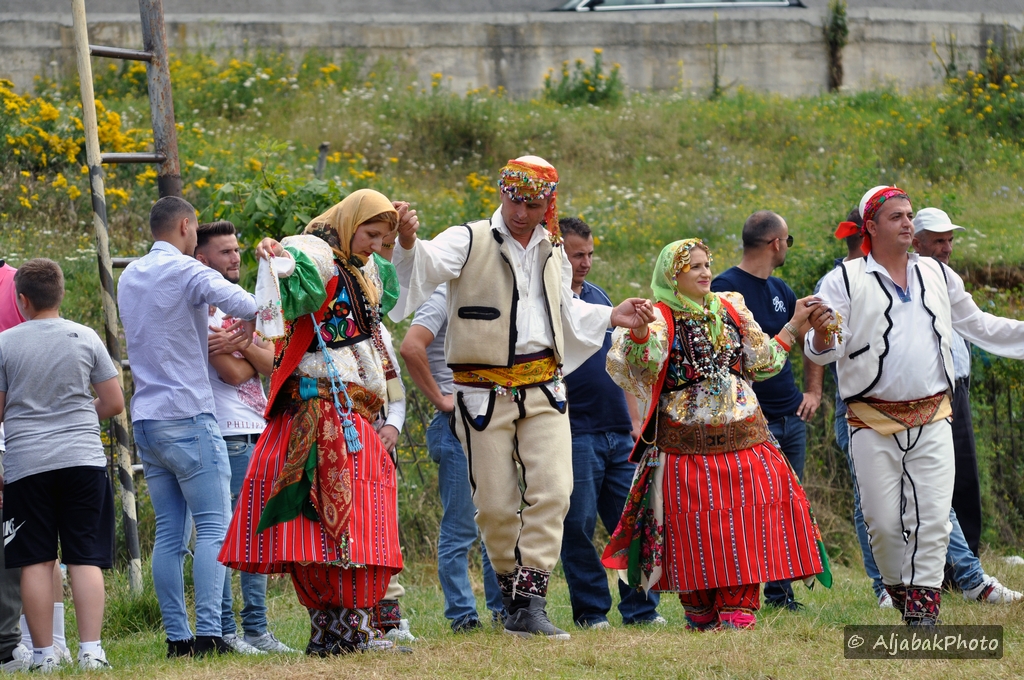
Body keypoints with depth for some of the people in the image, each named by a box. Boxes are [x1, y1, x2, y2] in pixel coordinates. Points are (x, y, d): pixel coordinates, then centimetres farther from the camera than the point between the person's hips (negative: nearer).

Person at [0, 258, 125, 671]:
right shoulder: (86, 339, 2)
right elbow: (115, 403, 7)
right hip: (83, 459, 1)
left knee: (36, 561, 3)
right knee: (86, 559, 0)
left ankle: (43, 653, 2)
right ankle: (91, 650, -7)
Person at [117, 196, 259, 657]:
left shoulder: (129, 277, 16)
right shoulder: (185, 271, -8)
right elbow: (244, 305, -22)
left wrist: (208, 326, 29)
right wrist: (247, 324, 0)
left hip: (146, 419, 7)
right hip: (187, 415, -7)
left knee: (168, 532, 6)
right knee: (213, 525, -7)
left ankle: (177, 636, 2)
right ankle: (208, 632, -16)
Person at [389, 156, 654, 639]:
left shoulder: (551, 252, 14)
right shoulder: (469, 242, -3)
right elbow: (429, 265, -23)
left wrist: (610, 317, 20)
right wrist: (408, 244, -44)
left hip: (542, 389, 4)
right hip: (484, 394, -4)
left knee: (552, 491, -11)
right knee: (495, 505, -1)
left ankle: (531, 603, -13)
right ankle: (511, 589, 20)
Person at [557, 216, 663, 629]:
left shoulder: (597, 296, 17)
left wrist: (634, 421, 19)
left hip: (617, 432, 7)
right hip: (575, 433, -7)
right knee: (578, 526, -3)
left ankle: (640, 609, 8)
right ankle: (590, 611, 4)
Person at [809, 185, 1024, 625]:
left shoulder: (938, 275, 13)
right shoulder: (845, 280, 0)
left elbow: (977, 326, 26)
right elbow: (825, 350, -5)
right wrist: (821, 338, -29)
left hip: (932, 419, 3)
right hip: (873, 422, -3)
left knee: (932, 518, -6)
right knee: (882, 521, -3)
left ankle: (923, 609, -3)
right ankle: (899, 590, 19)